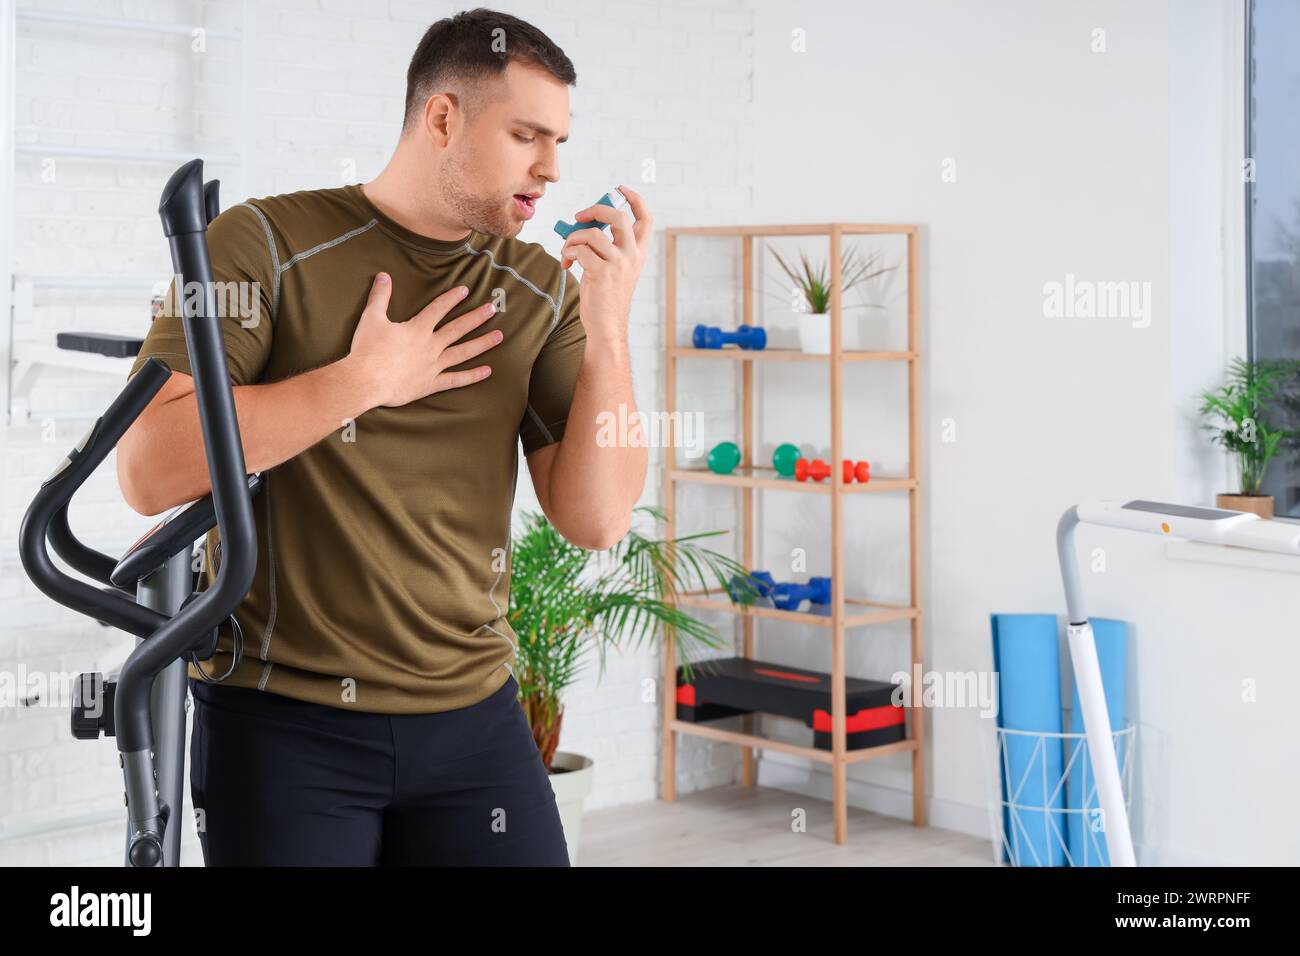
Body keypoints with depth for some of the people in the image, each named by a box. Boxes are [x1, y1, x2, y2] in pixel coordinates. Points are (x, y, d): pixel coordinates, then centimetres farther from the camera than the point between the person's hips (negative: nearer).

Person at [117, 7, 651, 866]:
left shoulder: (542, 289, 4)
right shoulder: (266, 246, -6)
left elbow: (597, 520, -2)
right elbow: (151, 473, -16)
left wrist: (608, 327, -12)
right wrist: (364, 381, -15)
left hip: (474, 718, 3)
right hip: (285, 722, -3)